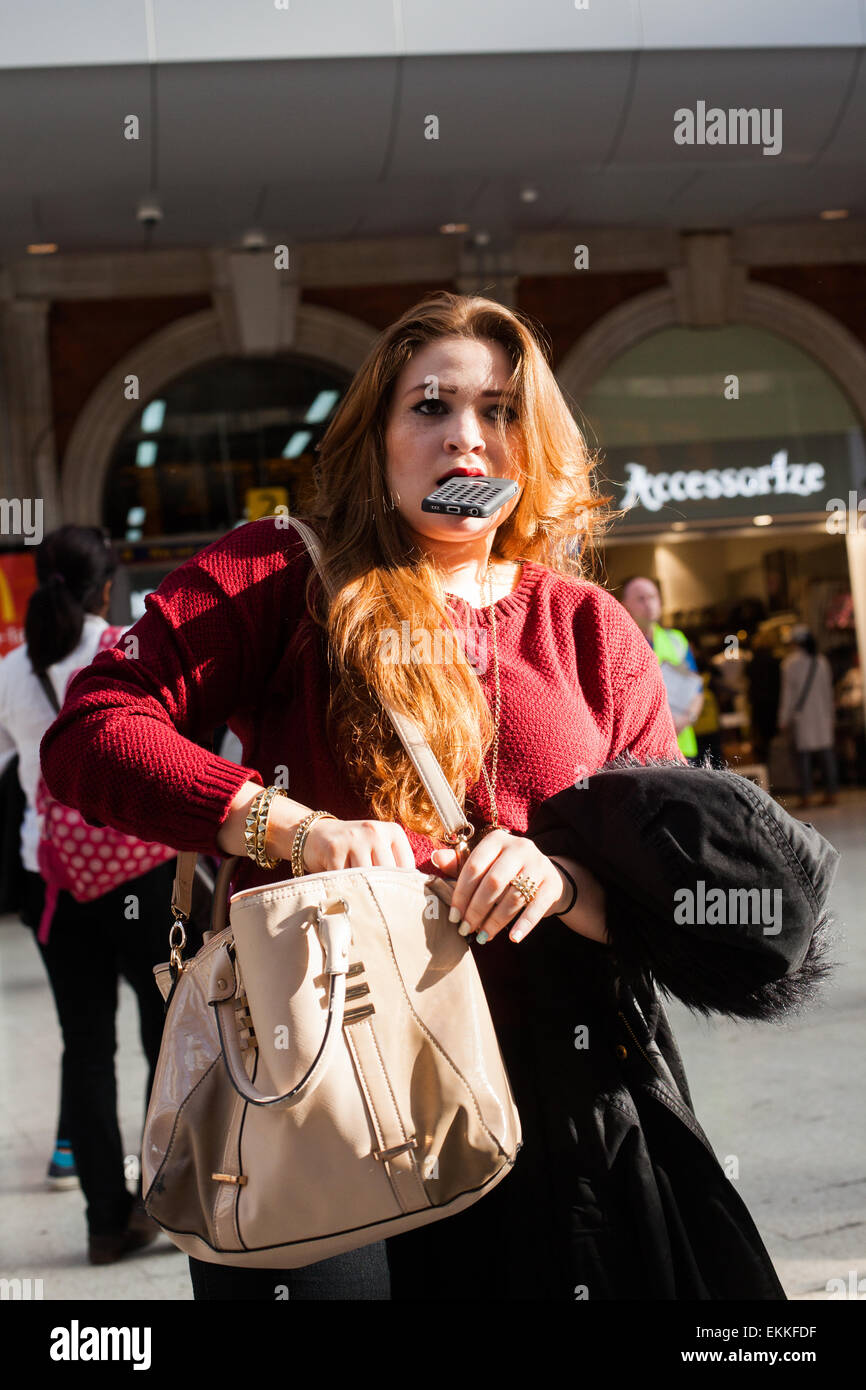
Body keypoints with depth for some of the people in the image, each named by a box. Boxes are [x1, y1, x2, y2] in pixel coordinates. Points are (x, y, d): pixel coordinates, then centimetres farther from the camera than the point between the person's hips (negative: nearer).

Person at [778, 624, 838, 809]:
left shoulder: (790, 663, -6)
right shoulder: (821, 660, 6)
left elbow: (787, 693, -5)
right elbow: (829, 691, 10)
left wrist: (784, 720, 0)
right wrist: (831, 716, 17)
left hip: (801, 714, -4)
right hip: (823, 714, 4)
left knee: (804, 754, -1)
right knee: (826, 751, 5)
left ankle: (806, 795, -3)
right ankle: (831, 792, 5)